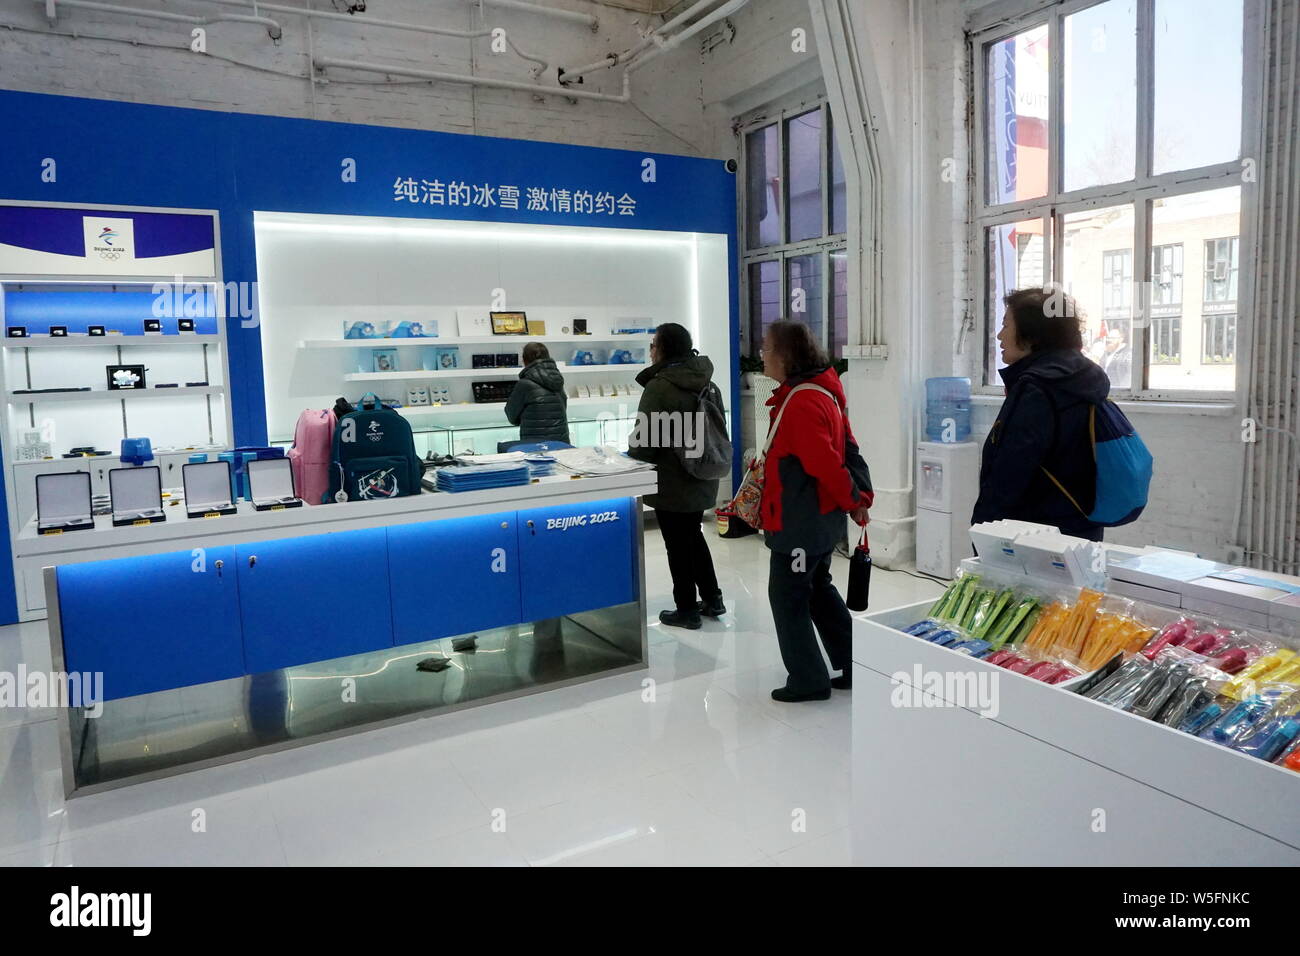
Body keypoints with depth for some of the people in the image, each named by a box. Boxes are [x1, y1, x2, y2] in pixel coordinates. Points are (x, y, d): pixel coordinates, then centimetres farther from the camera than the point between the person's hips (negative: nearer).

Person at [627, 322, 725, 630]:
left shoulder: (659, 386, -19)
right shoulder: (705, 383, 5)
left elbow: (645, 439, -20)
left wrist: (633, 451, 0)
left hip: (672, 482, -8)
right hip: (702, 478, 8)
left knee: (678, 546, 5)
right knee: (694, 537, 22)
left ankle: (687, 610, 16)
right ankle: (712, 599, 29)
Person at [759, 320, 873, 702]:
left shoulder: (802, 402, -22)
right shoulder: (821, 391, 11)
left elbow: (825, 462, -25)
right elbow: (845, 449, 13)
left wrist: (853, 500, -11)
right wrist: (859, 496, 10)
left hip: (801, 520, -10)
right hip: (821, 517, 10)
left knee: (787, 595, 3)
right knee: (818, 588, 21)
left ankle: (808, 680, 14)